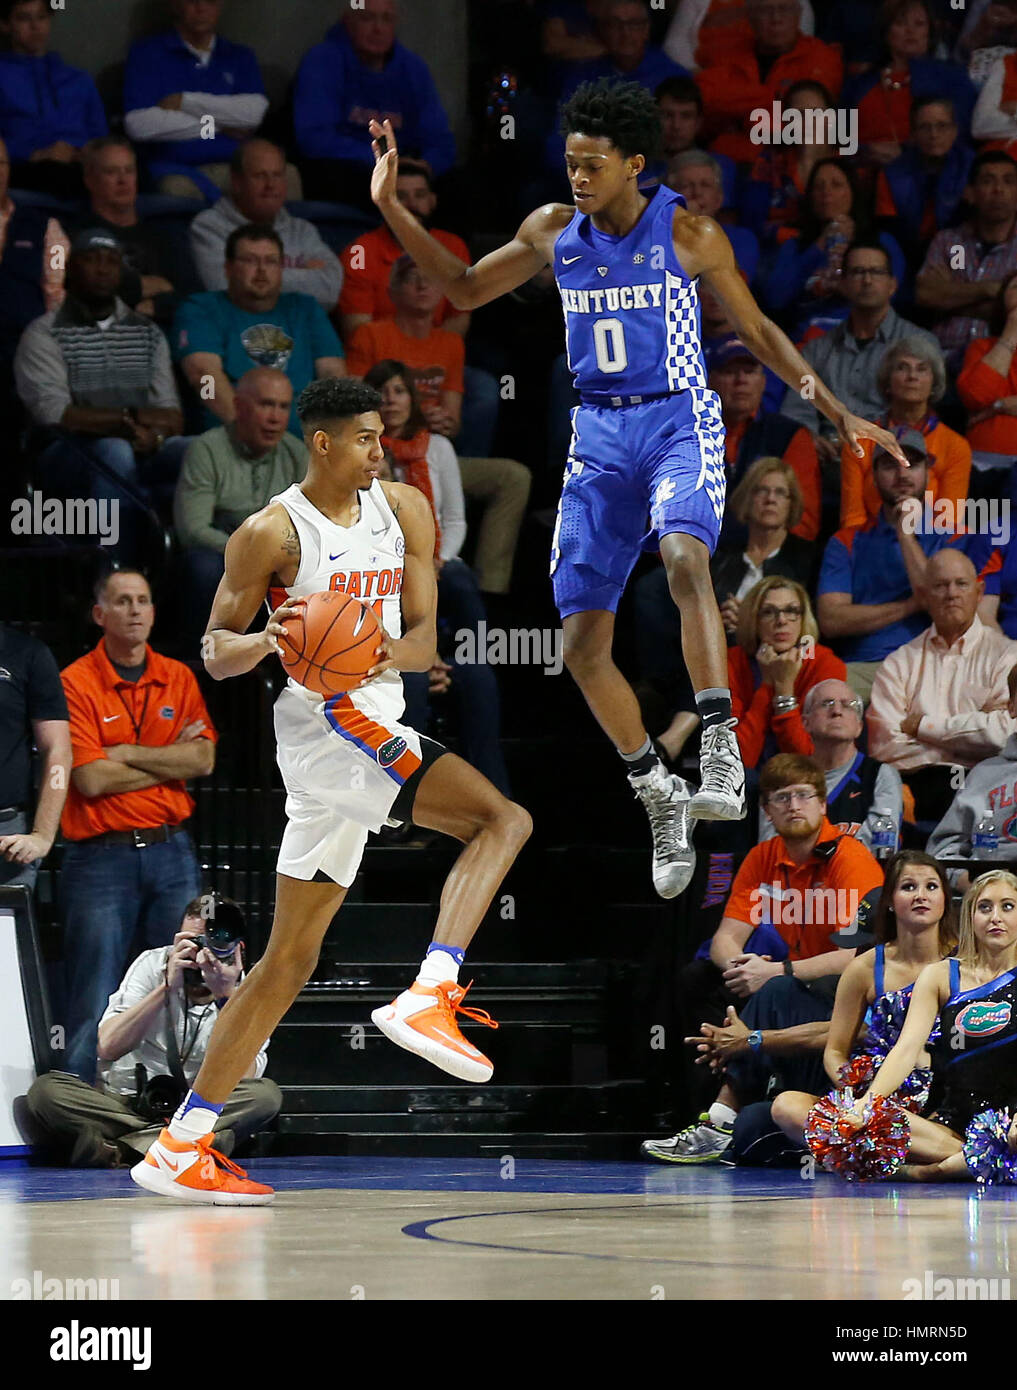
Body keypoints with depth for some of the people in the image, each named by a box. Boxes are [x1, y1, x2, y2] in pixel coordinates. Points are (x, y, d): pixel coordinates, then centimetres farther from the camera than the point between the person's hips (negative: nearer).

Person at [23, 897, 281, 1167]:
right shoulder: (153, 965, -2)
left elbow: (243, 1077, -18)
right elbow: (108, 1047, -15)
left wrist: (226, 997, -23)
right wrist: (168, 986, -22)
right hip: (122, 1103, -1)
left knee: (267, 1094, -29)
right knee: (44, 1091, -27)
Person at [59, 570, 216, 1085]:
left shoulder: (178, 678, 9)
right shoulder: (76, 683, -6)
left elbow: (203, 760, -3)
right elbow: (90, 779, -14)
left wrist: (125, 755, -10)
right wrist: (170, 761, -5)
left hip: (172, 851, 4)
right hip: (101, 856, -4)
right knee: (94, 999, -3)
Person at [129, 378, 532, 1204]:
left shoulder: (402, 509, 10)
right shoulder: (273, 532, -6)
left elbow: (426, 637, 6)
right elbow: (215, 653, -2)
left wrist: (392, 653, -18)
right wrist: (265, 641, -25)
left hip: (372, 725, 7)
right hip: (332, 722, -7)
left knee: (290, 959, 9)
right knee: (501, 819, -24)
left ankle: (181, 1147, 12)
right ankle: (426, 997, -33)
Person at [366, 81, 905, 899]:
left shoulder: (689, 235, -6)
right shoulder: (554, 233, 4)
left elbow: (756, 330, 5)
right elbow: (465, 291, 15)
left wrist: (838, 414, 3)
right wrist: (392, 208, 6)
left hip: (679, 421, -4)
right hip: (599, 434, 5)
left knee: (685, 556, -36)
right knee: (583, 644, 0)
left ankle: (723, 749, -38)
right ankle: (659, 796, 17)